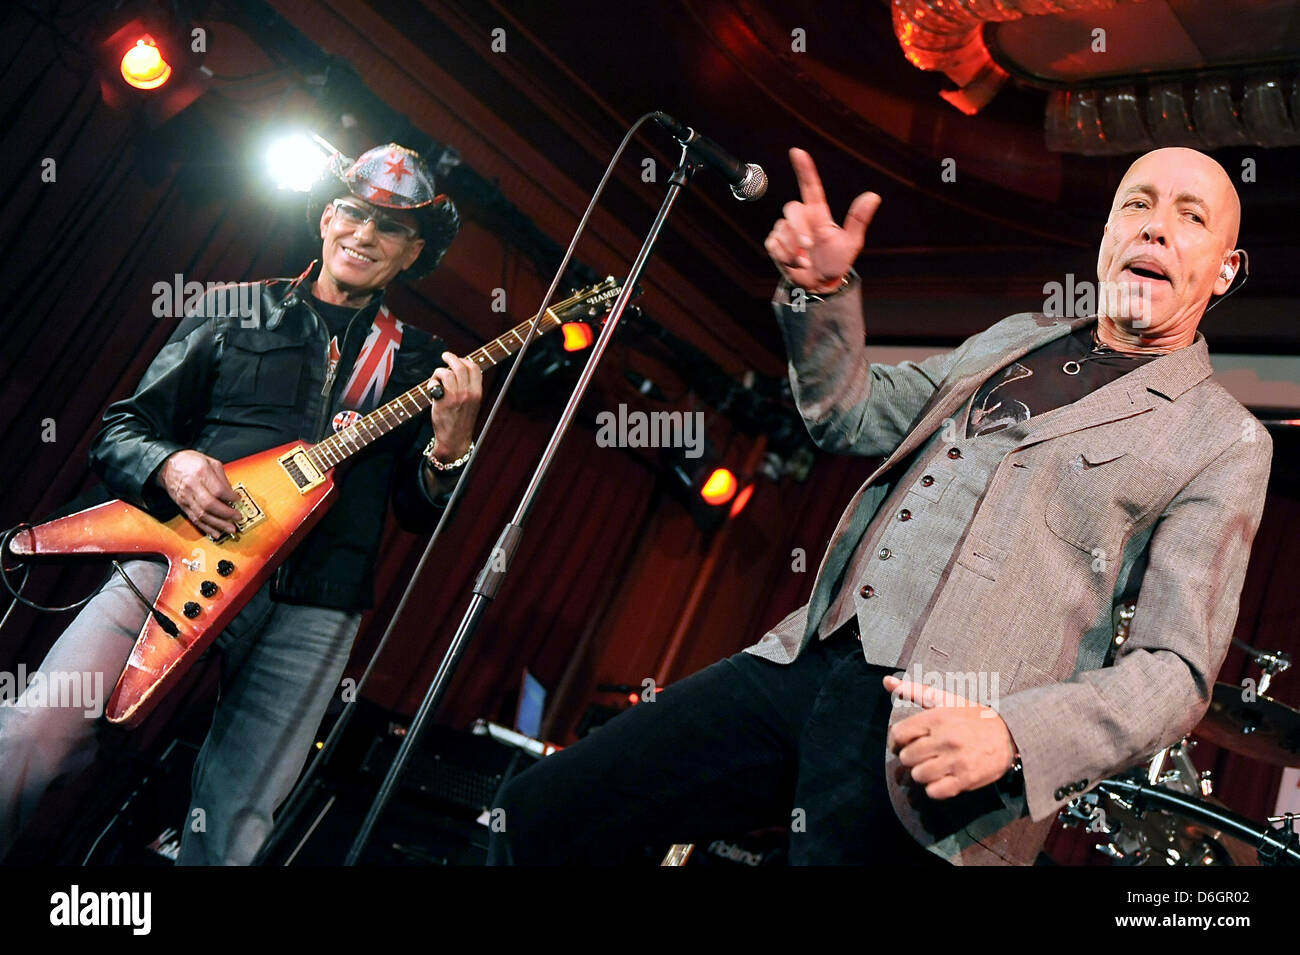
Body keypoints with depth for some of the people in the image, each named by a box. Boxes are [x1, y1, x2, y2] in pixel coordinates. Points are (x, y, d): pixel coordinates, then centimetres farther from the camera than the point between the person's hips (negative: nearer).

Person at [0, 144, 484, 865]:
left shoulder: (418, 365, 15)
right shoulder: (232, 313, 14)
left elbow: (418, 513, 10)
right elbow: (119, 432, 12)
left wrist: (449, 444, -10)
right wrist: (169, 465, -10)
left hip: (311, 609, 1)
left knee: (232, 827, -3)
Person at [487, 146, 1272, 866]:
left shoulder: (1225, 442, 1)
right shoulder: (1017, 338, 21)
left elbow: (1176, 670, -6)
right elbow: (853, 417, 26)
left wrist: (1012, 738, -23)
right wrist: (823, 290, 8)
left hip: (934, 735, -5)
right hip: (803, 666, 6)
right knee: (535, 819, 1)